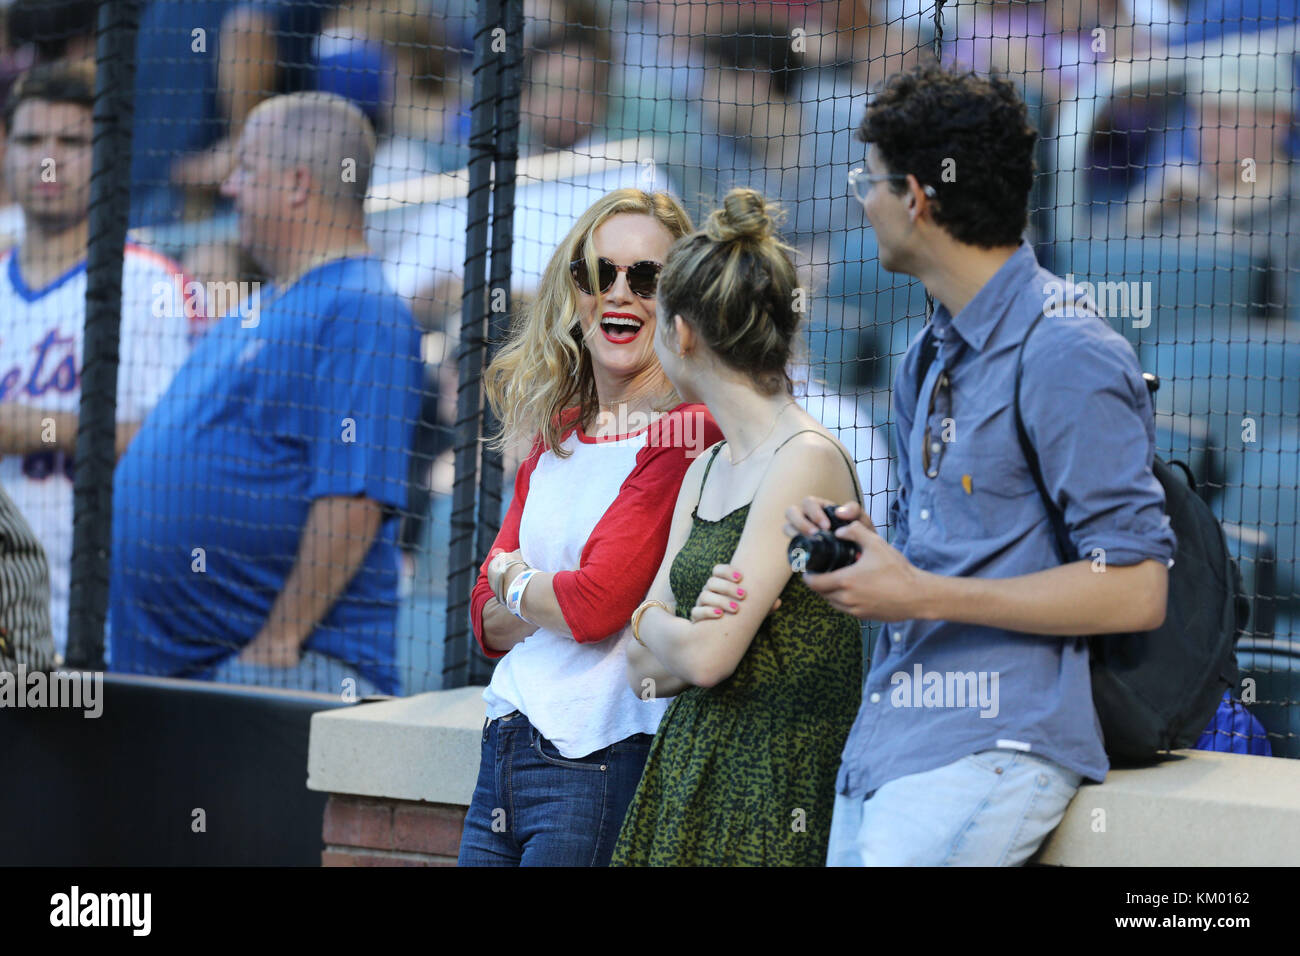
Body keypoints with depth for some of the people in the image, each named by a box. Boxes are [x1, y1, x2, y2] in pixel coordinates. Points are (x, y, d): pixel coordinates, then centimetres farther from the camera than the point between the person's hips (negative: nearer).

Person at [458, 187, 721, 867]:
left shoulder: (685, 436, -10)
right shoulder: (554, 438, 13)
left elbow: (598, 603, -16)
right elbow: (487, 622, 11)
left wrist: (512, 582, 4)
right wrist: (549, 593, -9)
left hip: (597, 763, -7)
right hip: (502, 755, 7)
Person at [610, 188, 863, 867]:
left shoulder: (807, 460, -12)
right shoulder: (705, 470, 15)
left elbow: (706, 658, -18)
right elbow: (641, 669, 11)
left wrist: (653, 627, 3)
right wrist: (688, 629, -10)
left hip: (773, 792, -7)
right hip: (686, 773, 7)